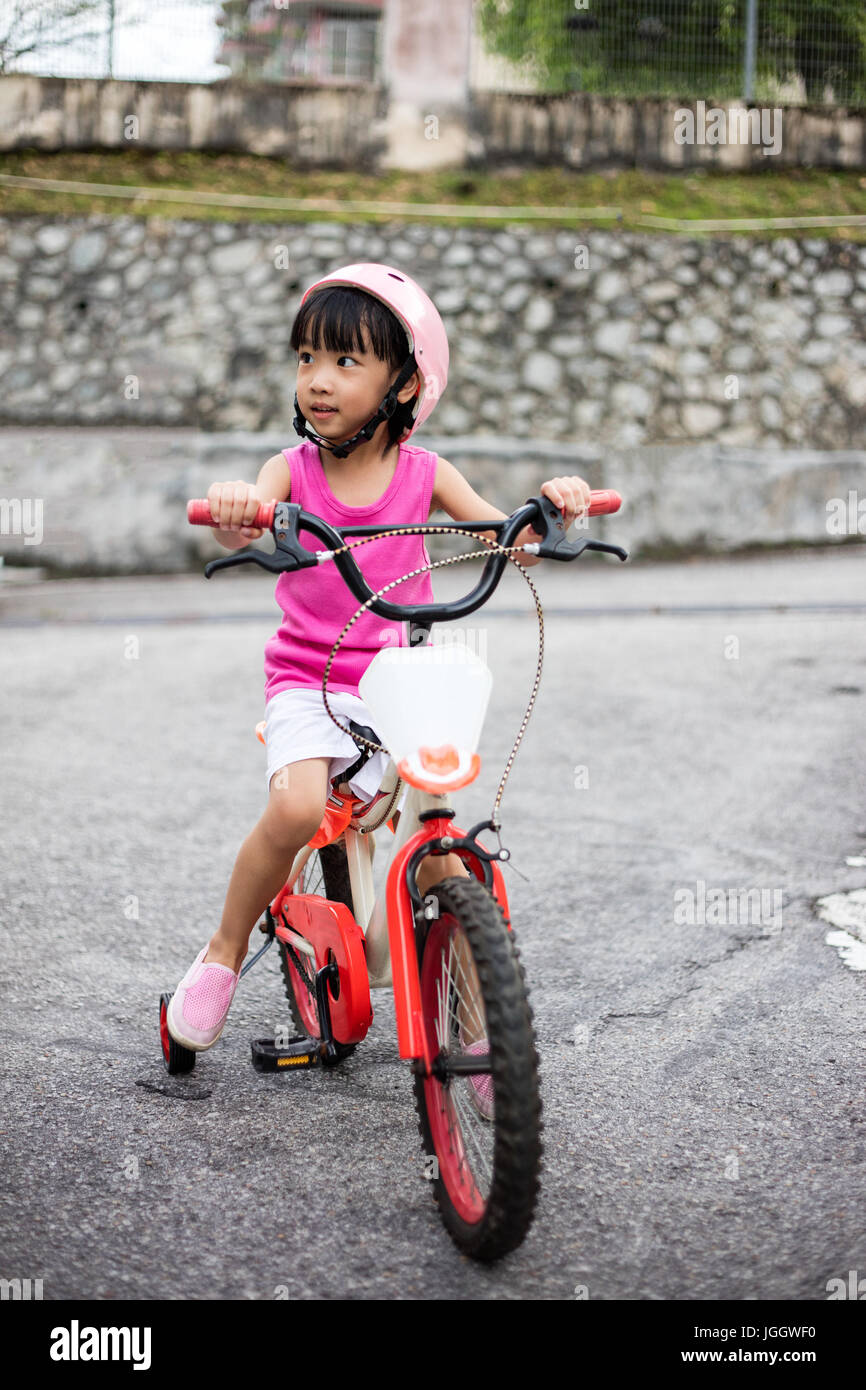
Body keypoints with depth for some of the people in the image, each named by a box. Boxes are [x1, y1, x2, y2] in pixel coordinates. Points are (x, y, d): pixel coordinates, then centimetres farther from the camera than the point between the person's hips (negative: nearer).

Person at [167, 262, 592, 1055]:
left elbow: (513, 543, -6)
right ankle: (225, 953, -4)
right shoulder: (291, 471, -5)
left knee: (440, 853, -8)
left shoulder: (422, 473, -1)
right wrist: (233, 512, -50)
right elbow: (241, 533, -26)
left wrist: (555, 510, -27)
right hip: (309, 684, -1)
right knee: (297, 809, -30)